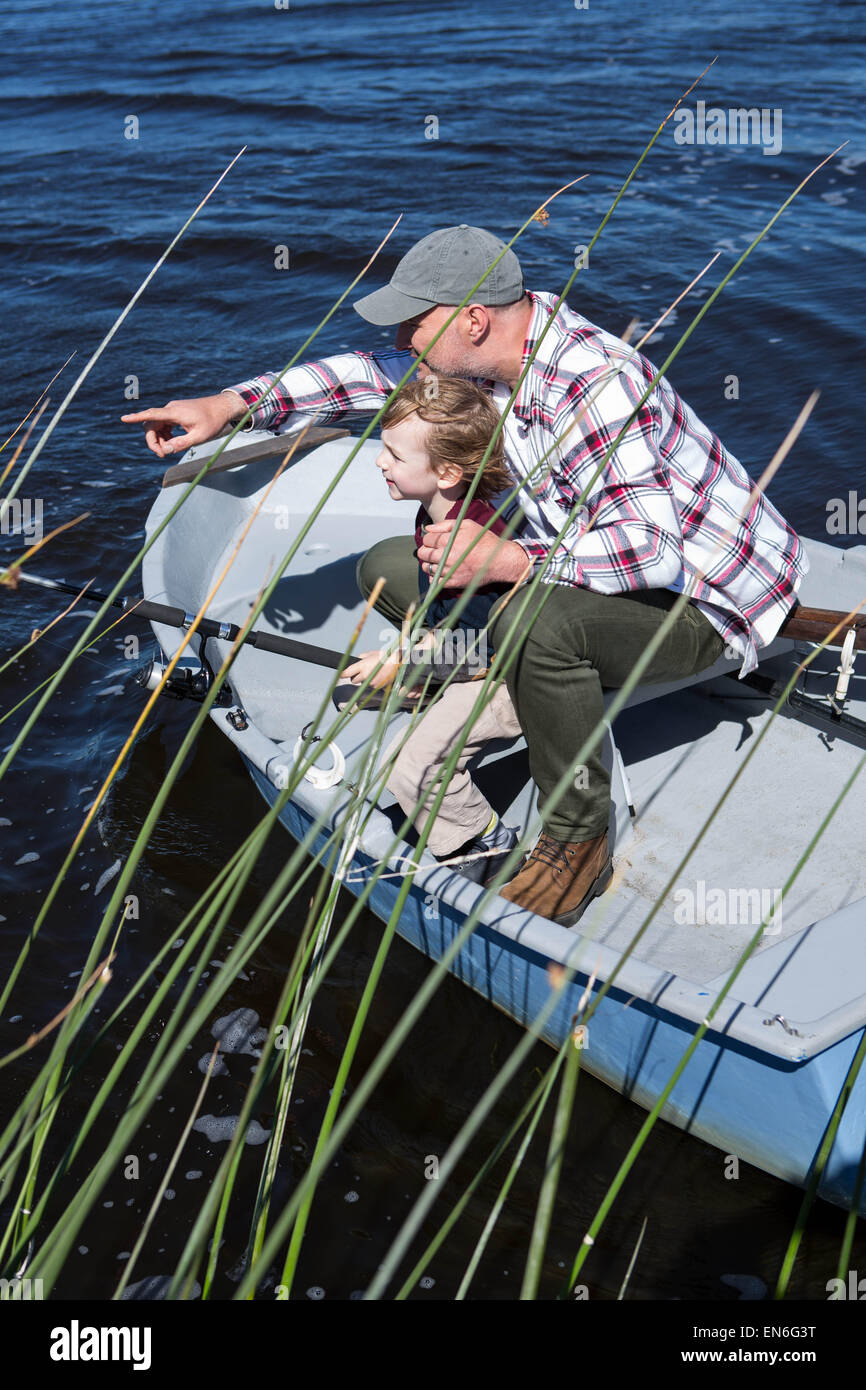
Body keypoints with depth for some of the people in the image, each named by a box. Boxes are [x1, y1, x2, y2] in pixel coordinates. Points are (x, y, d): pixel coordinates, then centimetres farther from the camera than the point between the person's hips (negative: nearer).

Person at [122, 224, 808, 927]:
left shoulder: (593, 384, -31)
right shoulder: (508, 342, -5)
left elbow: (654, 547, -38)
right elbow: (377, 372, 5)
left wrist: (509, 559, -36)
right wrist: (230, 405, 0)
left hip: (701, 602, -8)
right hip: (608, 559, 8)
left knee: (536, 621, -41)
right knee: (388, 569, 2)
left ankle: (578, 838, -18)